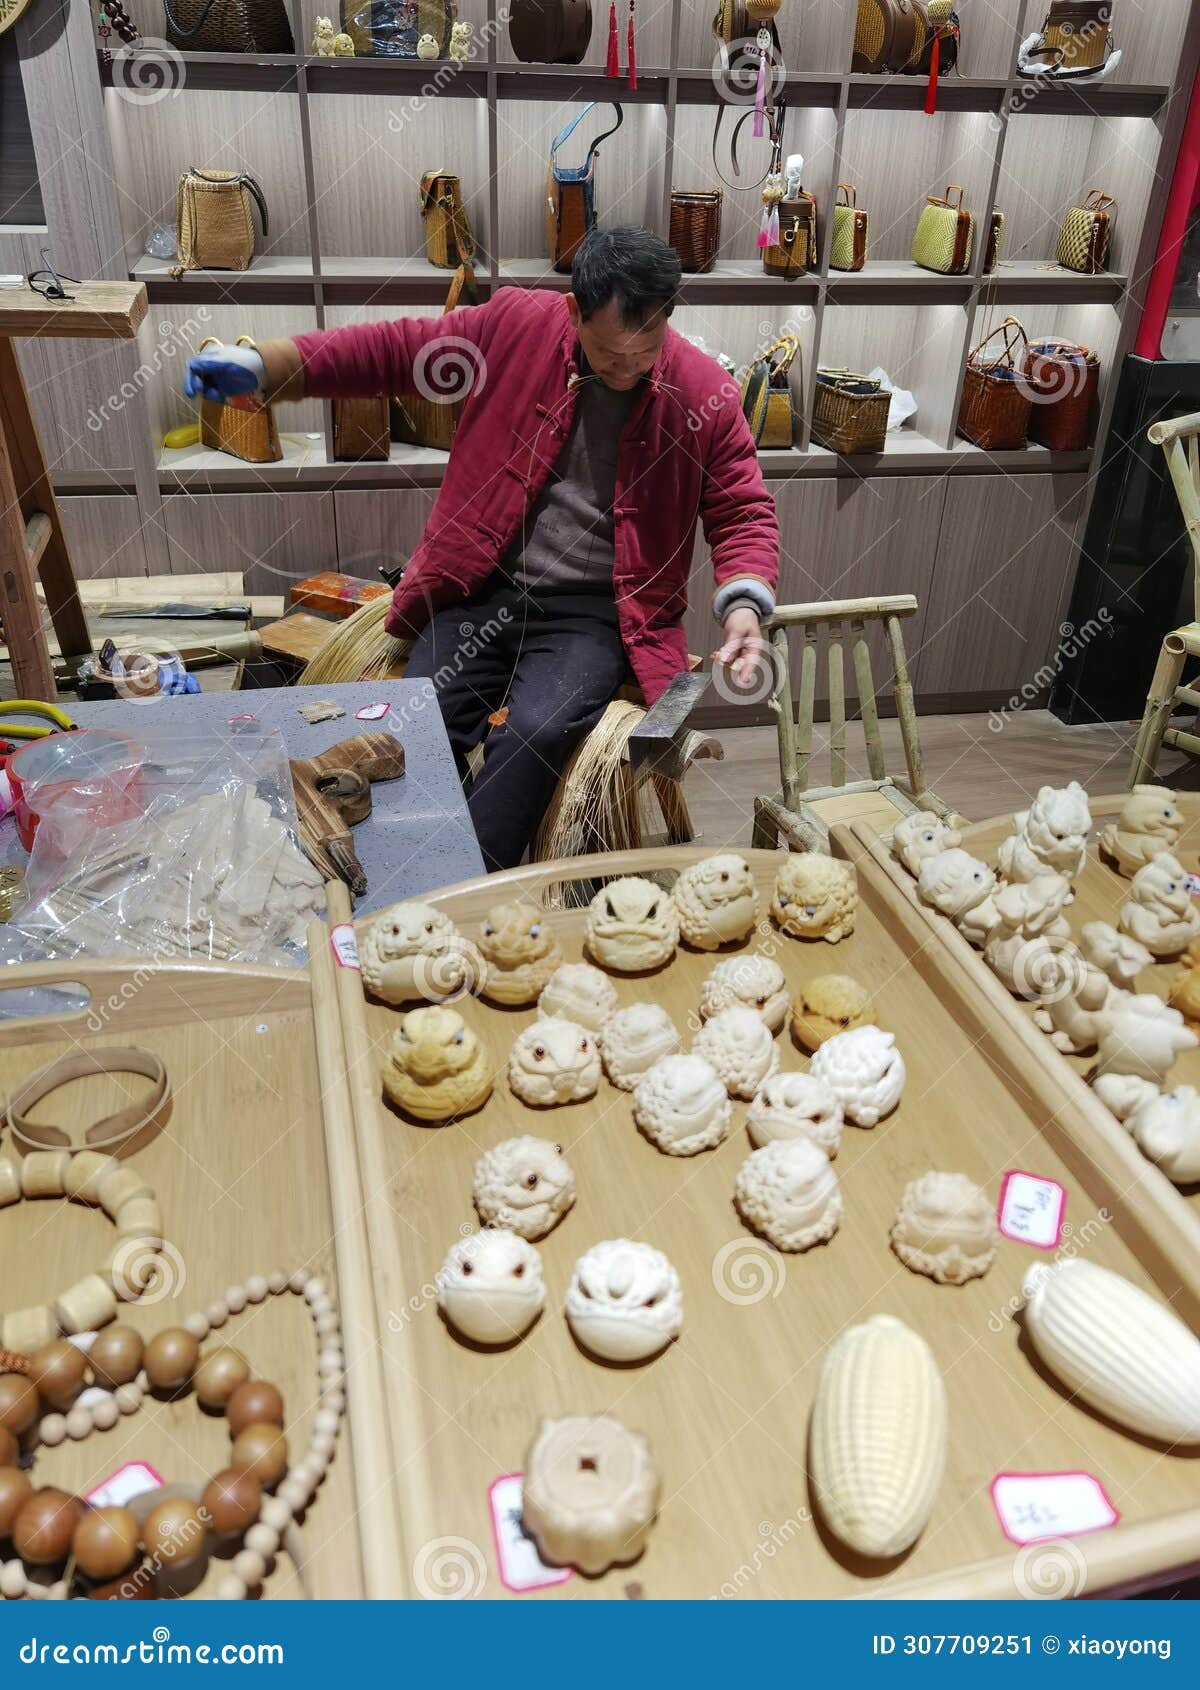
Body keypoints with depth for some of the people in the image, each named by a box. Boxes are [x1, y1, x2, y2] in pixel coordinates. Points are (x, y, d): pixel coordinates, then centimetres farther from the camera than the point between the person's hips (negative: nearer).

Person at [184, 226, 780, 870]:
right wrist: (258, 365, -1)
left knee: (535, 732, -29)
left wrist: (743, 604, -16)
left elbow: (743, 514, 4)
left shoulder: (704, 392, -3)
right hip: (484, 588, 2)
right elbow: (391, 351, 6)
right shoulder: (515, 326, -2)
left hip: (592, 612, -1)